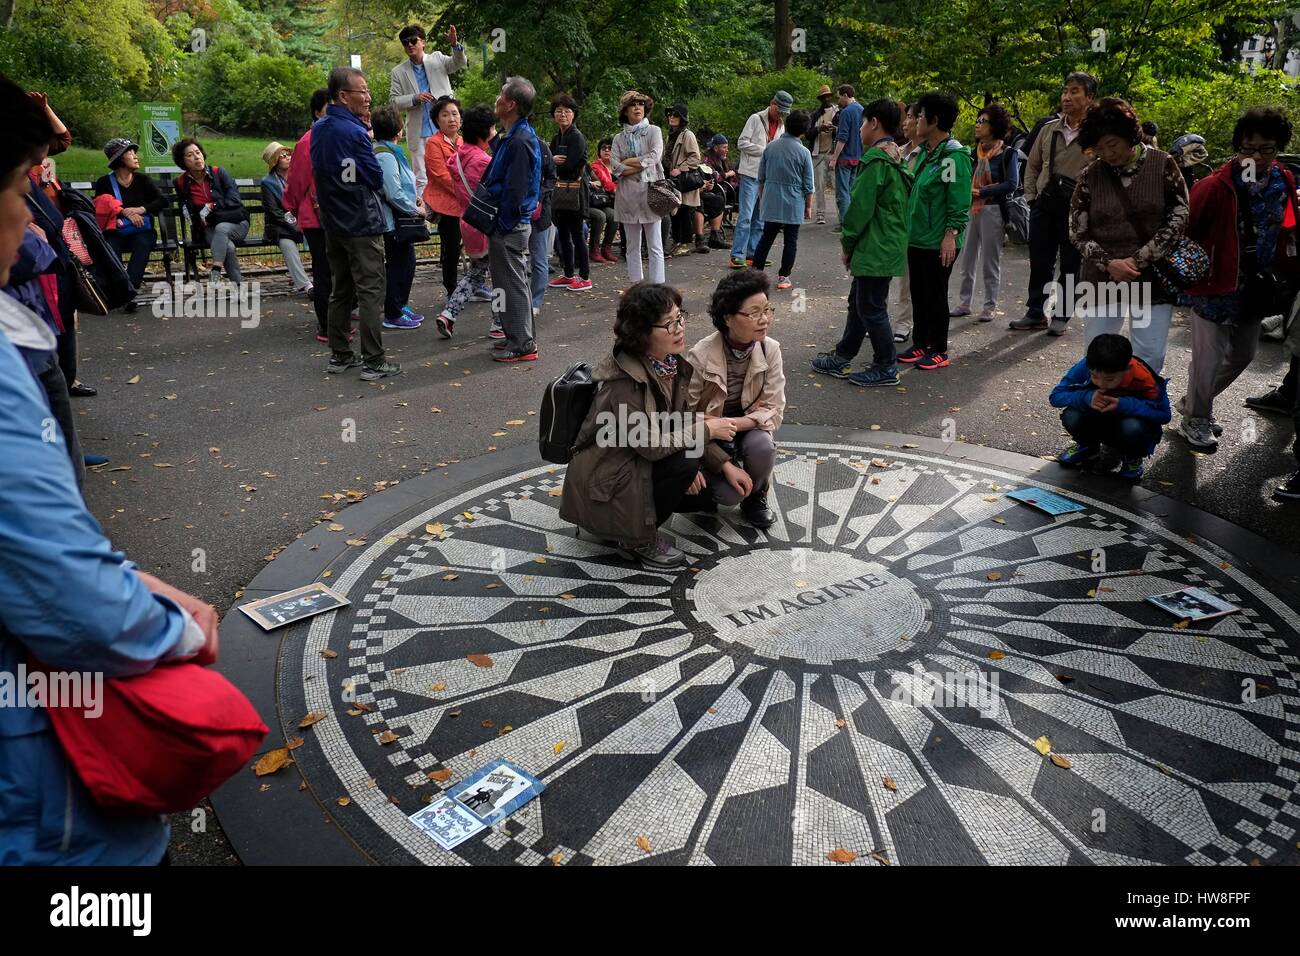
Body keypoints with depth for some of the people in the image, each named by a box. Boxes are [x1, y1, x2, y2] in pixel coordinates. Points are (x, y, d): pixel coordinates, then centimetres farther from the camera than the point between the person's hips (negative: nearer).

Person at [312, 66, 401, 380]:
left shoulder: (319, 129, 8)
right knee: (370, 293, -4)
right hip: (362, 224, -8)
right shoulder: (355, 133, -17)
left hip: (332, 222, 8)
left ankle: (339, 355, 19)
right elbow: (376, 178, -12)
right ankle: (373, 362, -3)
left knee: (341, 290, 14)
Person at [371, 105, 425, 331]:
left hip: (401, 219, 10)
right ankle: (393, 315, 7)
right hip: (394, 219, -10)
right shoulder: (385, 155, -19)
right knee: (397, 265, -1)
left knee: (406, 262, 17)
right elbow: (394, 194, -24)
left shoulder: (390, 151, 12)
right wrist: (417, 210, -13)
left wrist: (414, 197, 6)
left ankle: (401, 306, 30)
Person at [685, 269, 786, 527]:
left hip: (748, 427, 3)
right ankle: (711, 480, 11)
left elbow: (774, 411, -14)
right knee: (729, 493, -27)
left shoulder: (770, 349, -15)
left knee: (762, 445, -32)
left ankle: (756, 496, 0)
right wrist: (726, 464, -27)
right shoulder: (700, 356, -24)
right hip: (709, 436, -3)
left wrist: (729, 423, -30)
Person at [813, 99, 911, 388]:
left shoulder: (876, 159, -16)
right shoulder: (897, 159, 15)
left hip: (875, 249, -10)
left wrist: (847, 243, -7)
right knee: (859, 302, 17)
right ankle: (842, 358, 26)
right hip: (888, 246, 10)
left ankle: (886, 368, 6)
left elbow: (860, 207, -19)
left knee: (871, 308, -2)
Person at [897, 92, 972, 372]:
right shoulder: (923, 152, 11)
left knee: (936, 296, 1)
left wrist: (951, 235, -21)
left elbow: (960, 202, -17)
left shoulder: (955, 156, -14)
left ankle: (939, 351, 13)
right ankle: (920, 344, 26)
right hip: (916, 237, 8)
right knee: (918, 293, 14)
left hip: (938, 242, -8)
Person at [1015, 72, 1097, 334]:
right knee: (1039, 262, 9)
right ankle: (1035, 313, 19)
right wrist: (1031, 196, 9)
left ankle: (1062, 315, 17)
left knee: (1070, 264, 6)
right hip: (1045, 205, 4)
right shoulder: (1049, 129, 8)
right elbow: (1032, 165, 18)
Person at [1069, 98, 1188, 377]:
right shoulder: (1090, 176, 0)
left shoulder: (1162, 164, -2)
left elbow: (1179, 218, -2)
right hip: (1103, 280, 1)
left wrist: (1139, 259, -12)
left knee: (1149, 362, -3)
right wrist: (1109, 263, -14)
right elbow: (1077, 232, 2)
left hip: (1153, 279, -1)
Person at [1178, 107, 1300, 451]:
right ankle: (1195, 419, 20)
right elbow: (1185, 231, -13)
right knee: (1210, 357, 0)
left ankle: (1195, 402, 37)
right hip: (1215, 284, -7)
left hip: (1254, 289, 7)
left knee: (1244, 353, 18)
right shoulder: (1216, 186, -16)